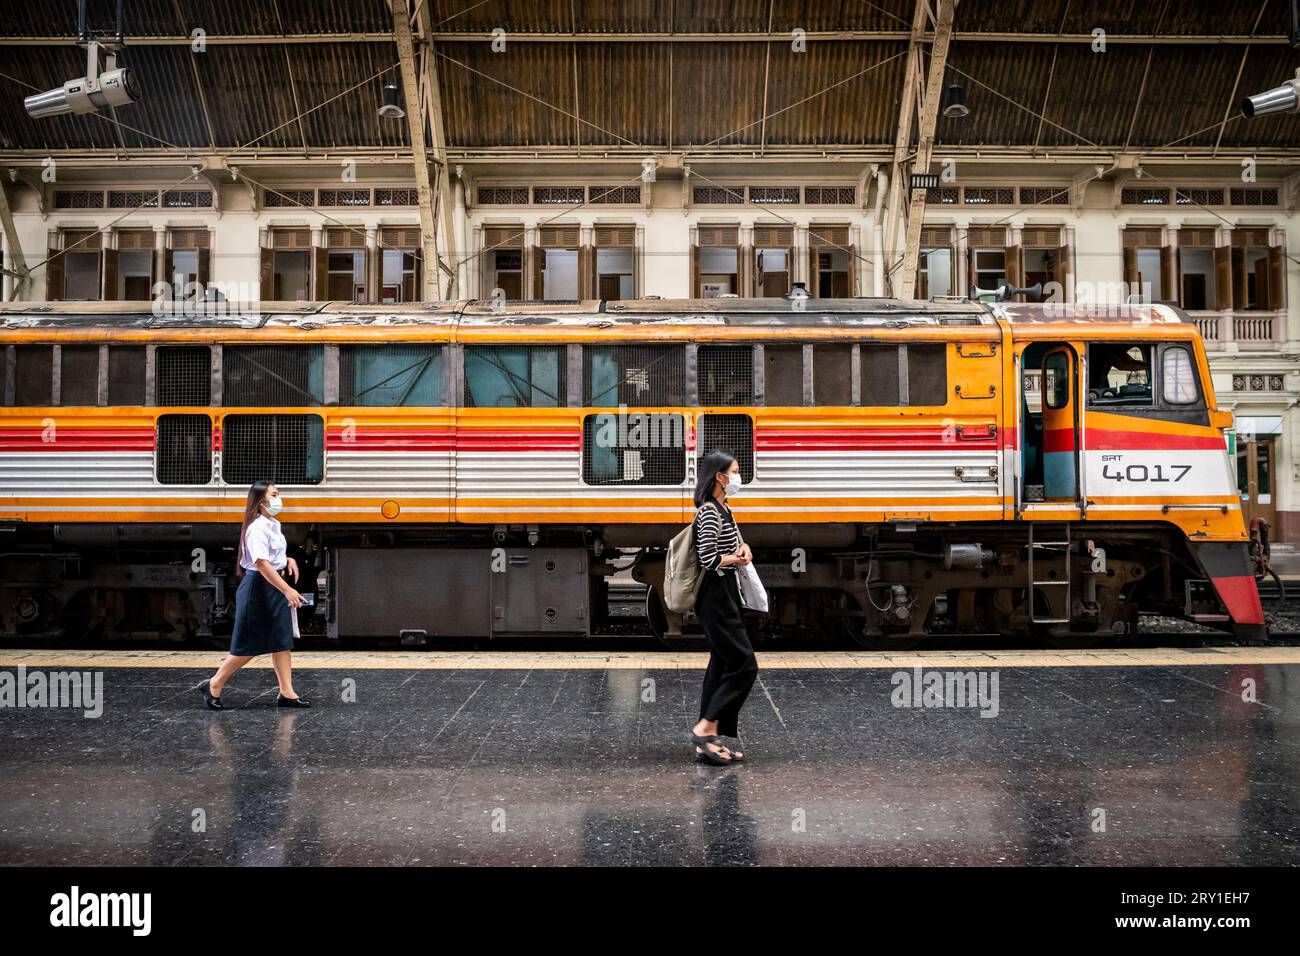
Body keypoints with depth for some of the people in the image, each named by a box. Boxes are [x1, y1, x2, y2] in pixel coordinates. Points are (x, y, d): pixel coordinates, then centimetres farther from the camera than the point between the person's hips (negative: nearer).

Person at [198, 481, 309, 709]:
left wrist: (288, 560, 8)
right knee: (249, 646, 0)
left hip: (274, 587, 9)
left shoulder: (273, 525, 10)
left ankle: (287, 693, 12)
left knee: (281, 641, 8)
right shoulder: (257, 528, -19)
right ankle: (213, 686, 15)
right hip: (258, 588, -9)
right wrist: (287, 590, -32)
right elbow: (262, 564, -28)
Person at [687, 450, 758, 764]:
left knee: (721, 666, 10)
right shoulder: (710, 512, -17)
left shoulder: (723, 509, 14)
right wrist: (737, 558, -6)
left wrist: (743, 548, 2)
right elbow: (709, 559, -23)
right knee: (745, 665, -8)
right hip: (716, 597, -10)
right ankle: (704, 729, -5)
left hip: (723, 595, 10)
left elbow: (737, 543, 25)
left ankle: (708, 741, 12)